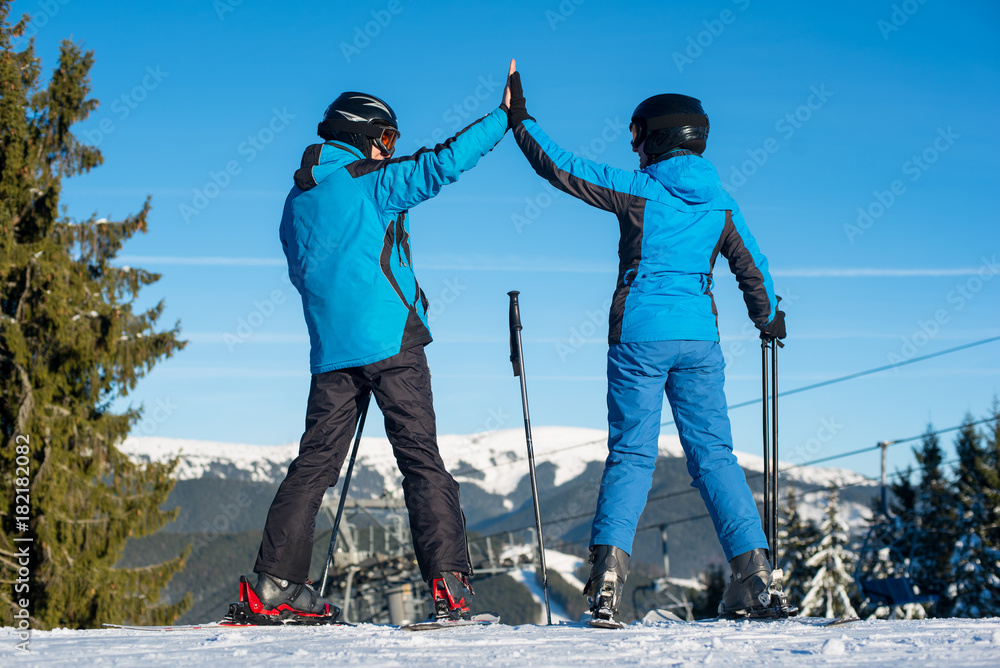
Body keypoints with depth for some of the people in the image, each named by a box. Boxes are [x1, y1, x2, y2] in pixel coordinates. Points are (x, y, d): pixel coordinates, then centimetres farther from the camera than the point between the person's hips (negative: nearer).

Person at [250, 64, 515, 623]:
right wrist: (503, 117, -5)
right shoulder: (373, 185, -2)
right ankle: (449, 581, -11)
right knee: (421, 458, -5)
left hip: (331, 349, 6)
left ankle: (277, 581, 4)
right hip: (390, 339, -6)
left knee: (317, 460, 9)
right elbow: (443, 164, -10)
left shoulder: (297, 202, 17)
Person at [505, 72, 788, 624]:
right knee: (713, 454, 7)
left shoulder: (637, 190, -4)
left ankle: (607, 572, -12)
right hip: (699, 336, 3)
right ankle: (754, 573, 1)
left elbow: (560, 168, -1)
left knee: (631, 454, 1)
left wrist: (520, 121, 12)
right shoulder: (720, 204, 7)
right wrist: (768, 319, 33)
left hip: (639, 335, -3)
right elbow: (752, 268, 15)